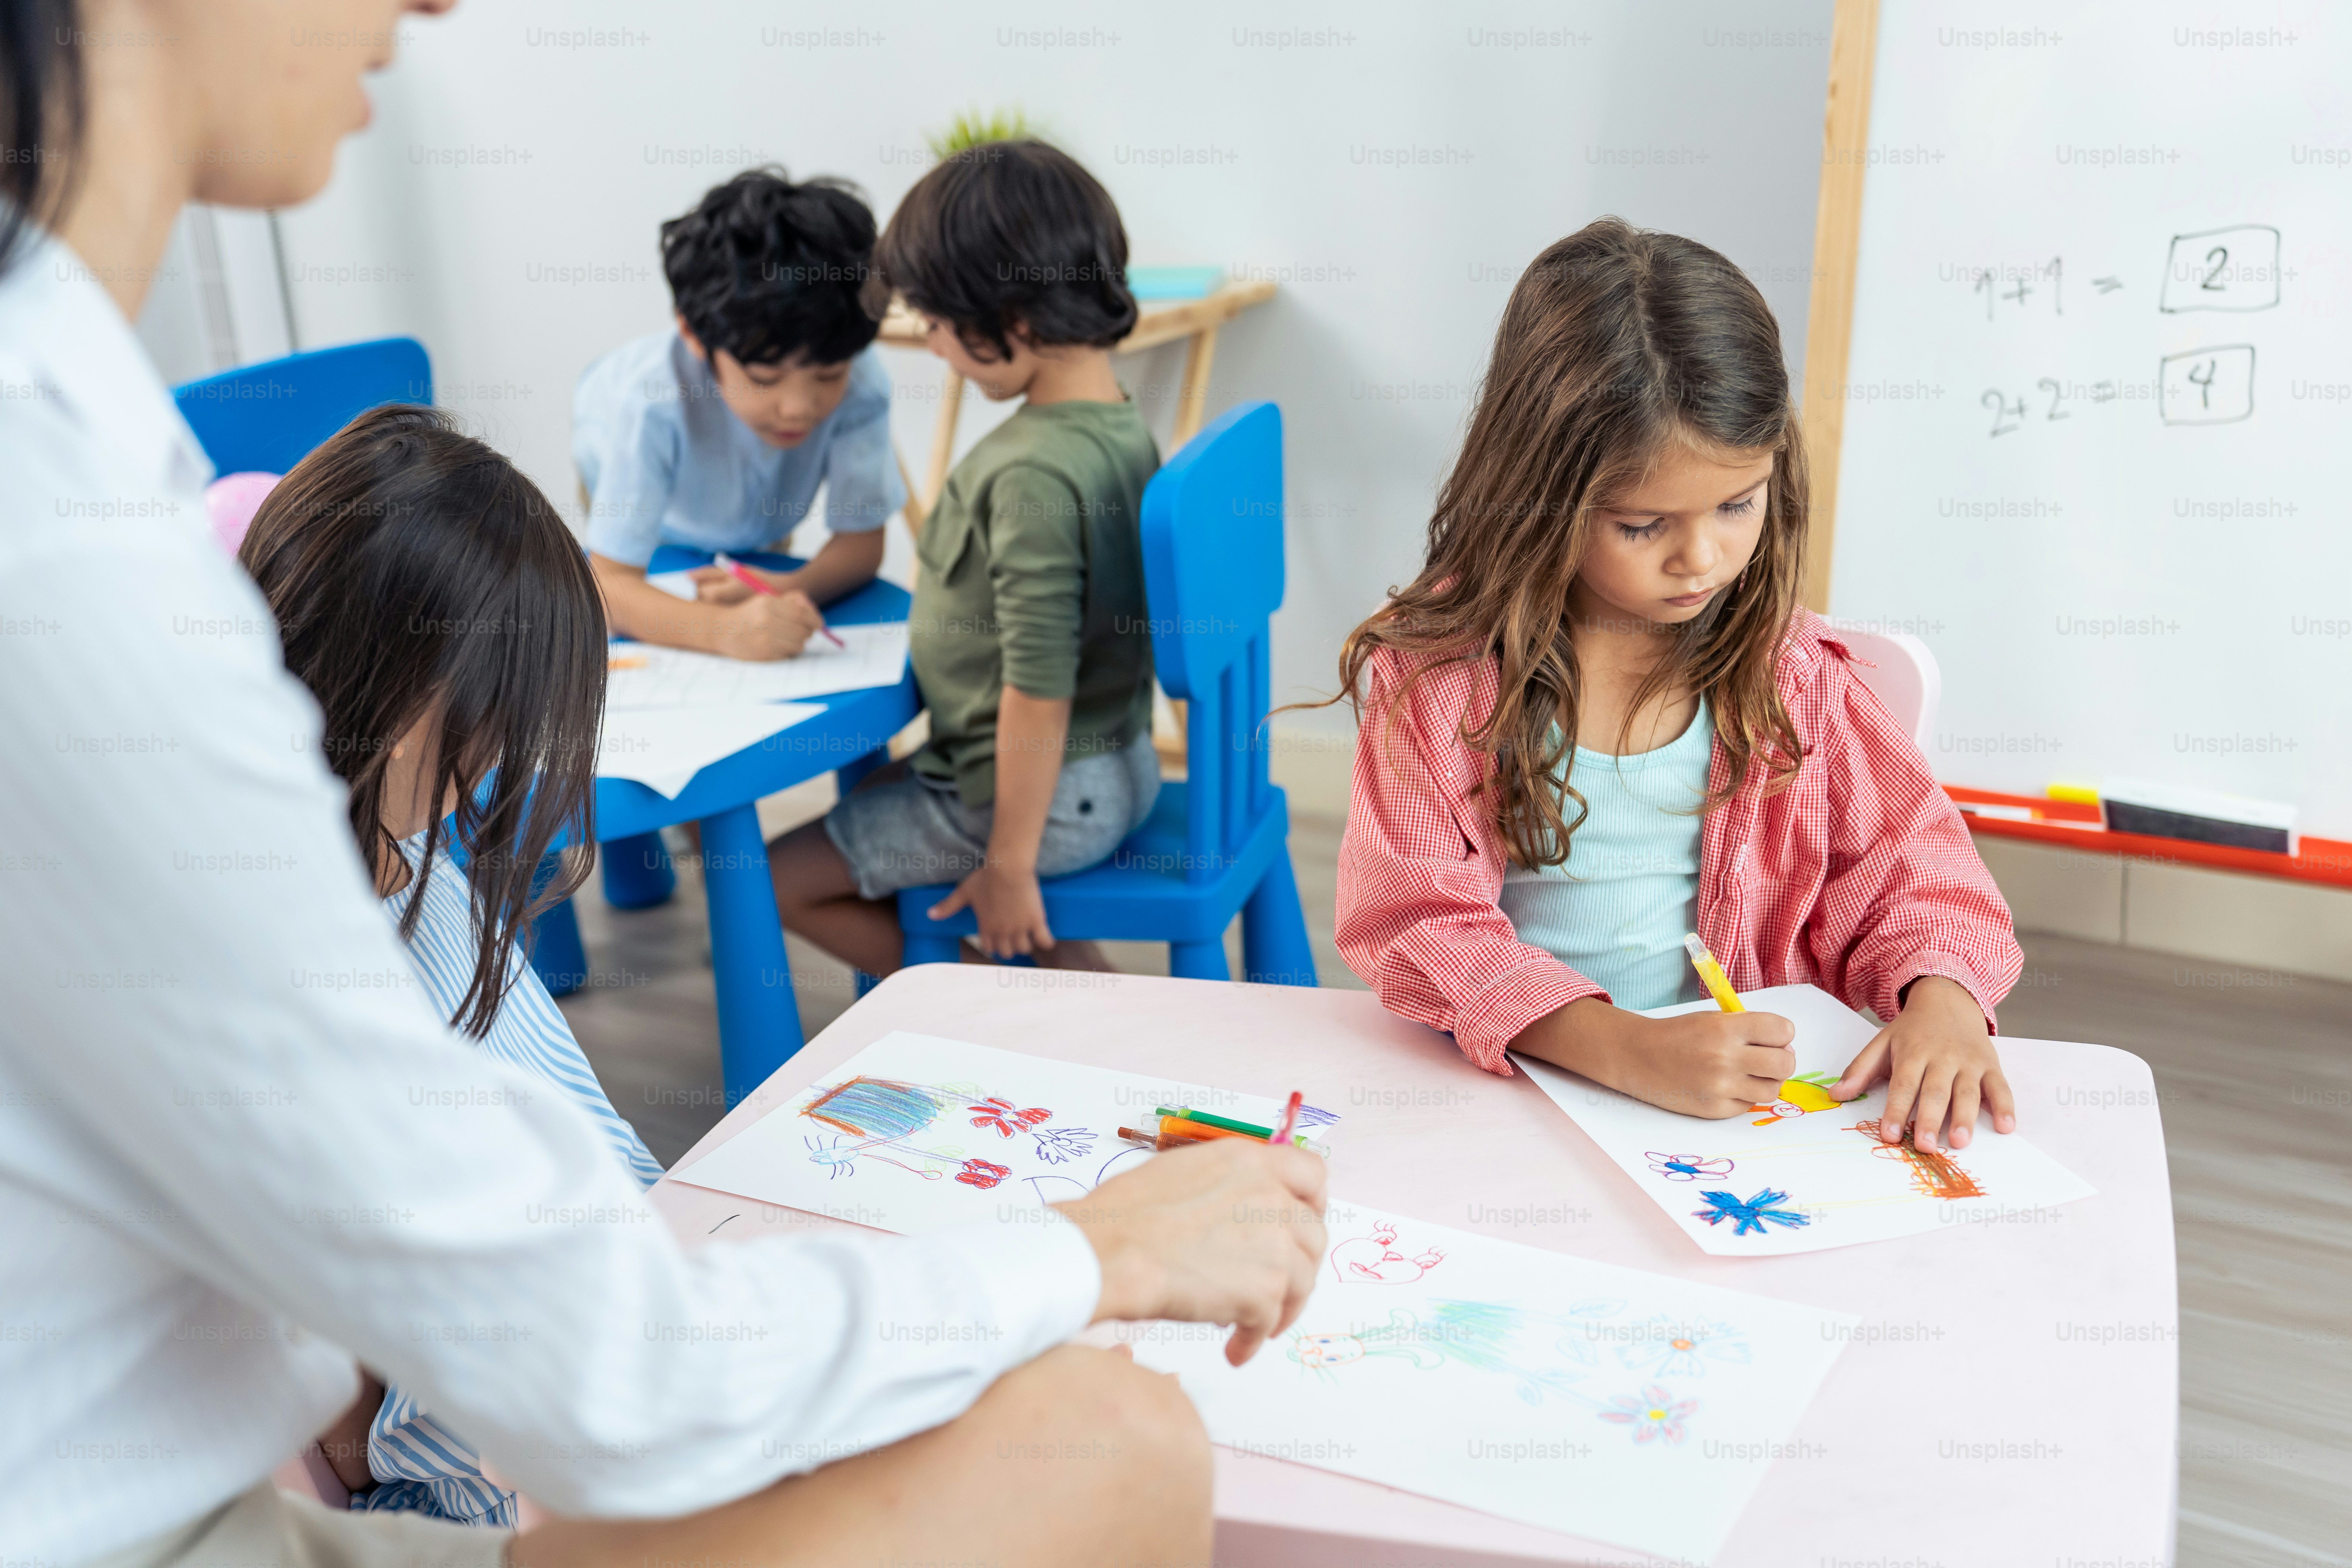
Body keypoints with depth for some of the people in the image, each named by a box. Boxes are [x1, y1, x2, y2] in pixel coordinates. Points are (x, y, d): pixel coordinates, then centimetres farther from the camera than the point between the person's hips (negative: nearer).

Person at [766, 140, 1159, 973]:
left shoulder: (1032, 473, -29)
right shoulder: (1119, 425, 1)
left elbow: (1038, 689, -28)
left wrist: (1008, 867, -20)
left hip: (1044, 795, -9)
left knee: (776, 876, 3)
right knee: (871, 786, 34)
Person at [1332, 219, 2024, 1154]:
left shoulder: (1781, 664, 3)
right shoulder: (1437, 671, -7)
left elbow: (1908, 867, 8)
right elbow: (1420, 925, -13)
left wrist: (1943, 999, -14)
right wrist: (1627, 1050, -26)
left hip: (1746, 1098, 3)